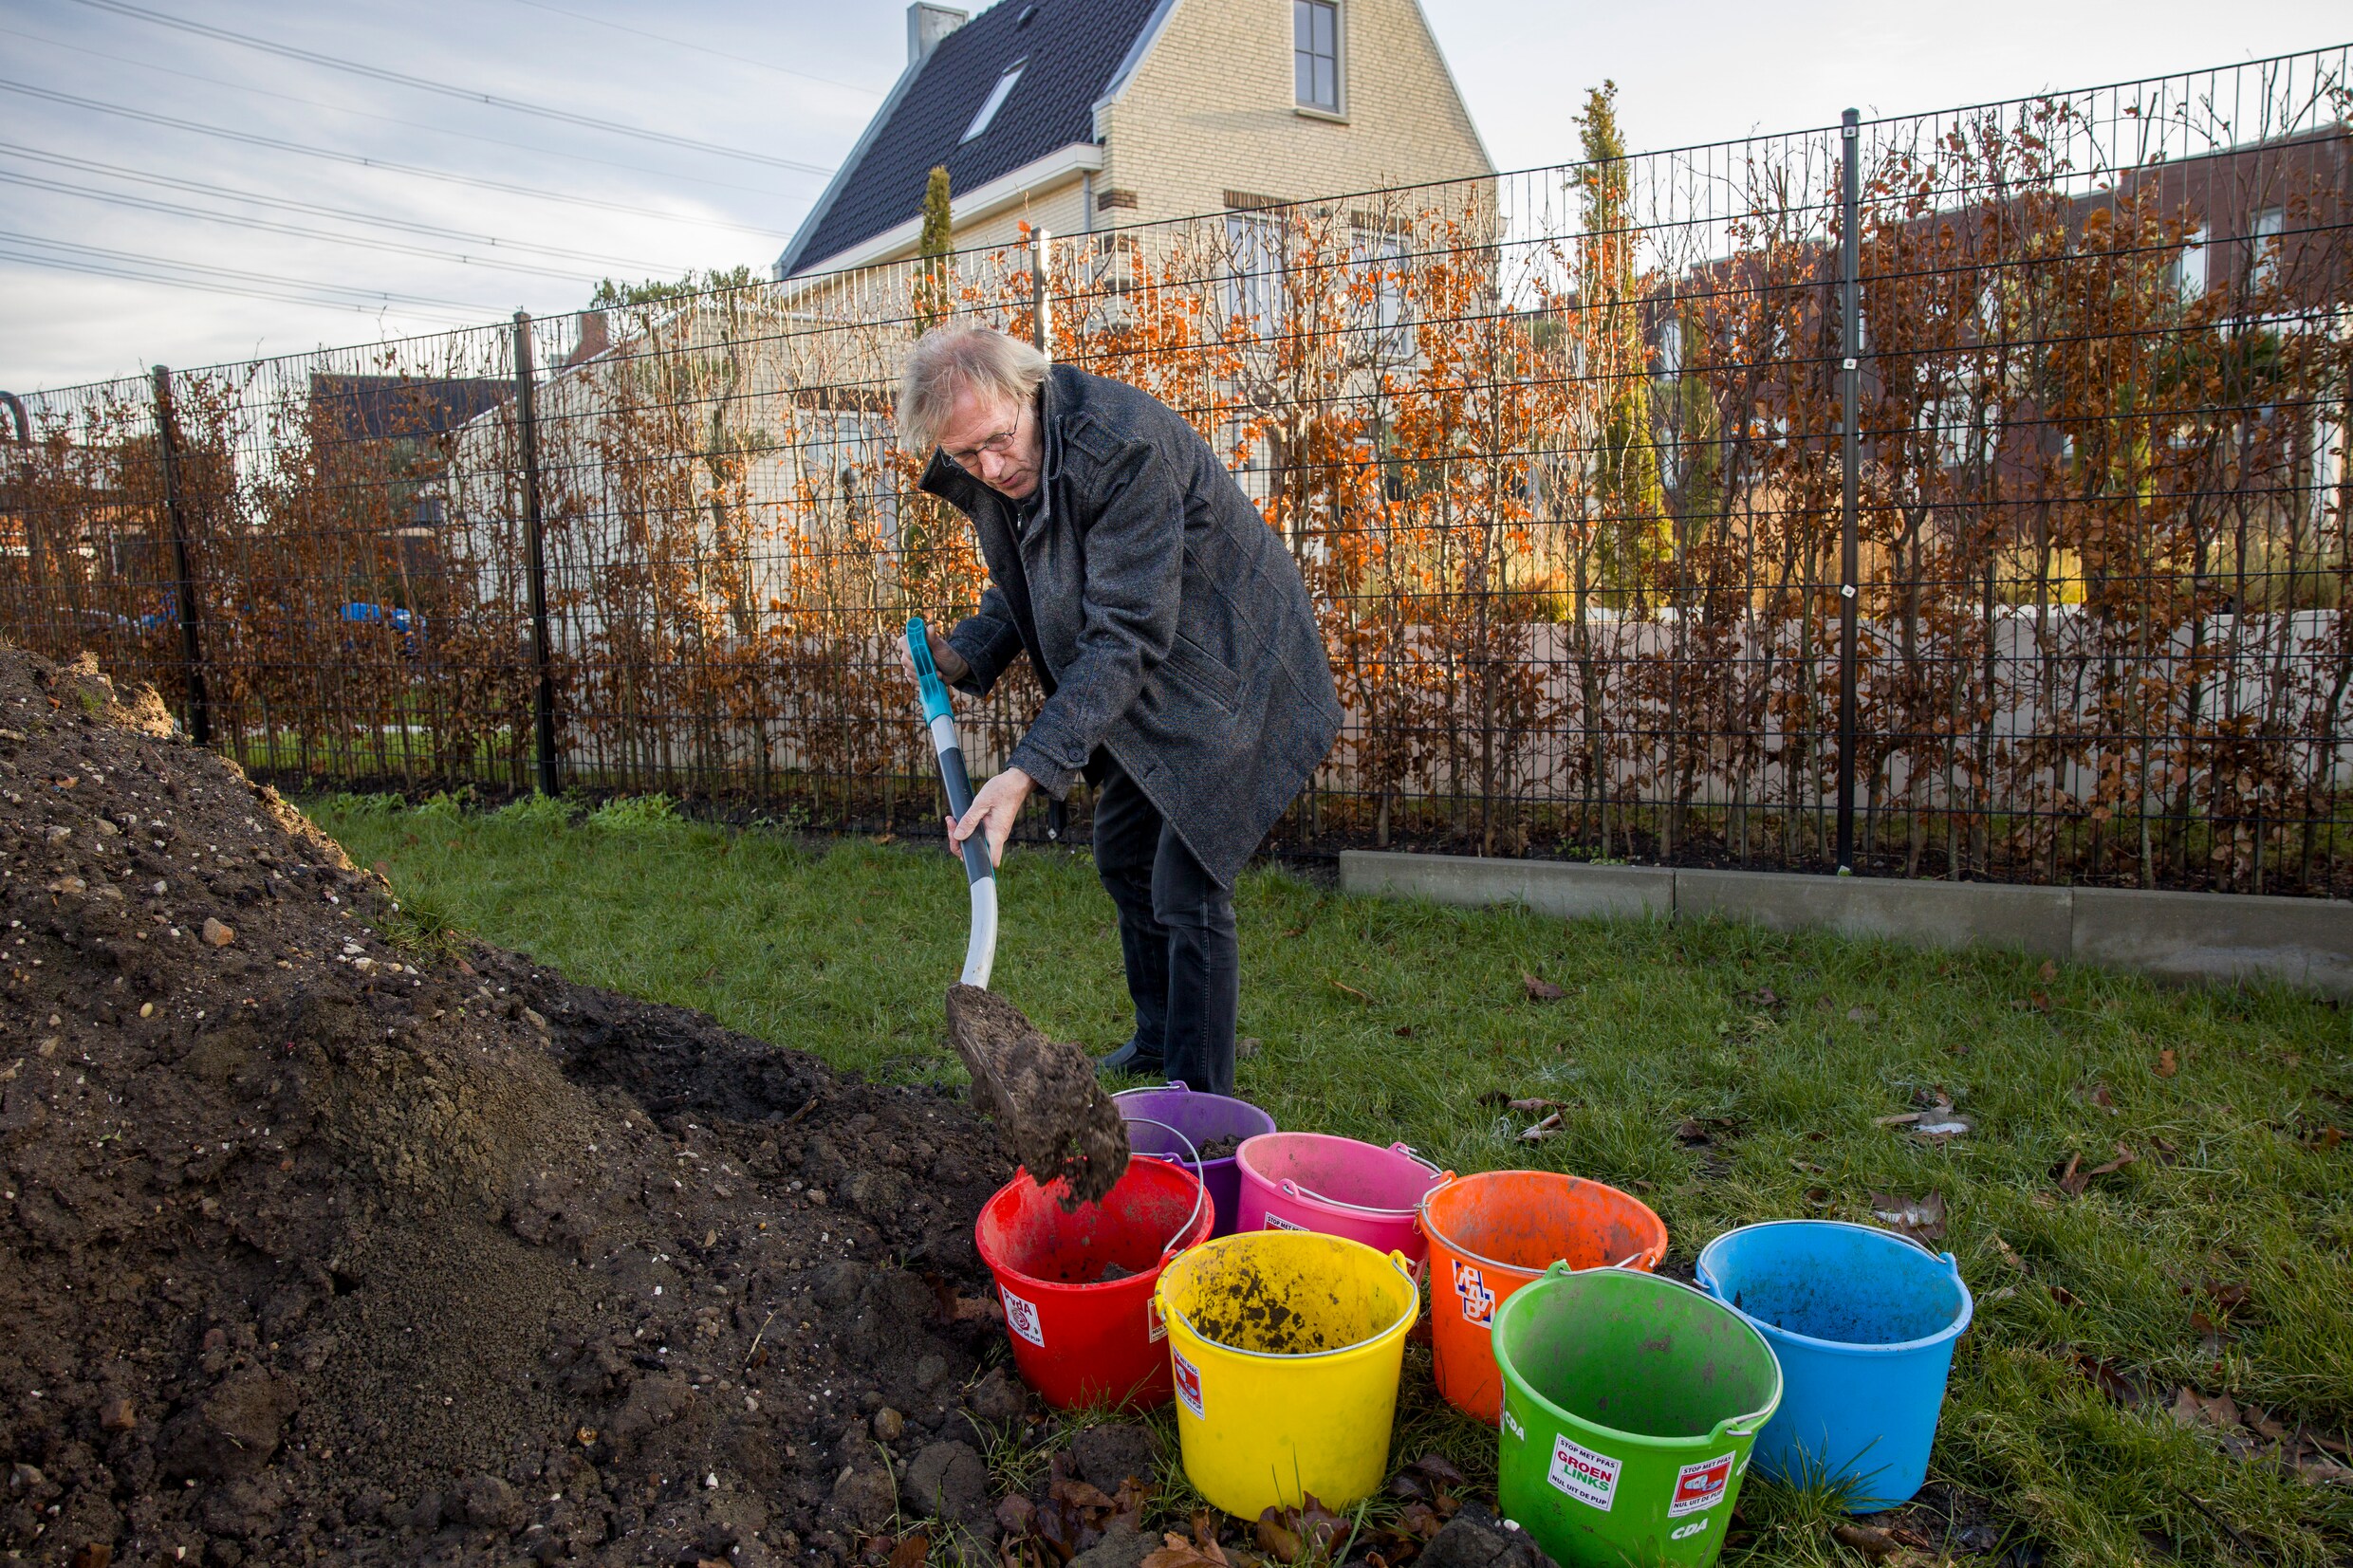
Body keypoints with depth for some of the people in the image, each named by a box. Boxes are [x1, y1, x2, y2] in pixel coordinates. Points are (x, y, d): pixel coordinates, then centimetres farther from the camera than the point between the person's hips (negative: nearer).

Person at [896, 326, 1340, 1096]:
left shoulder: (1122, 445, -32)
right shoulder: (983, 471, -6)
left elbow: (1126, 635, -35)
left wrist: (1027, 771, -41)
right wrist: (964, 655, -10)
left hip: (1223, 671, -9)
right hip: (1138, 685, 9)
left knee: (1186, 888, -11)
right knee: (1122, 859, 19)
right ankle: (1156, 1041, 41)